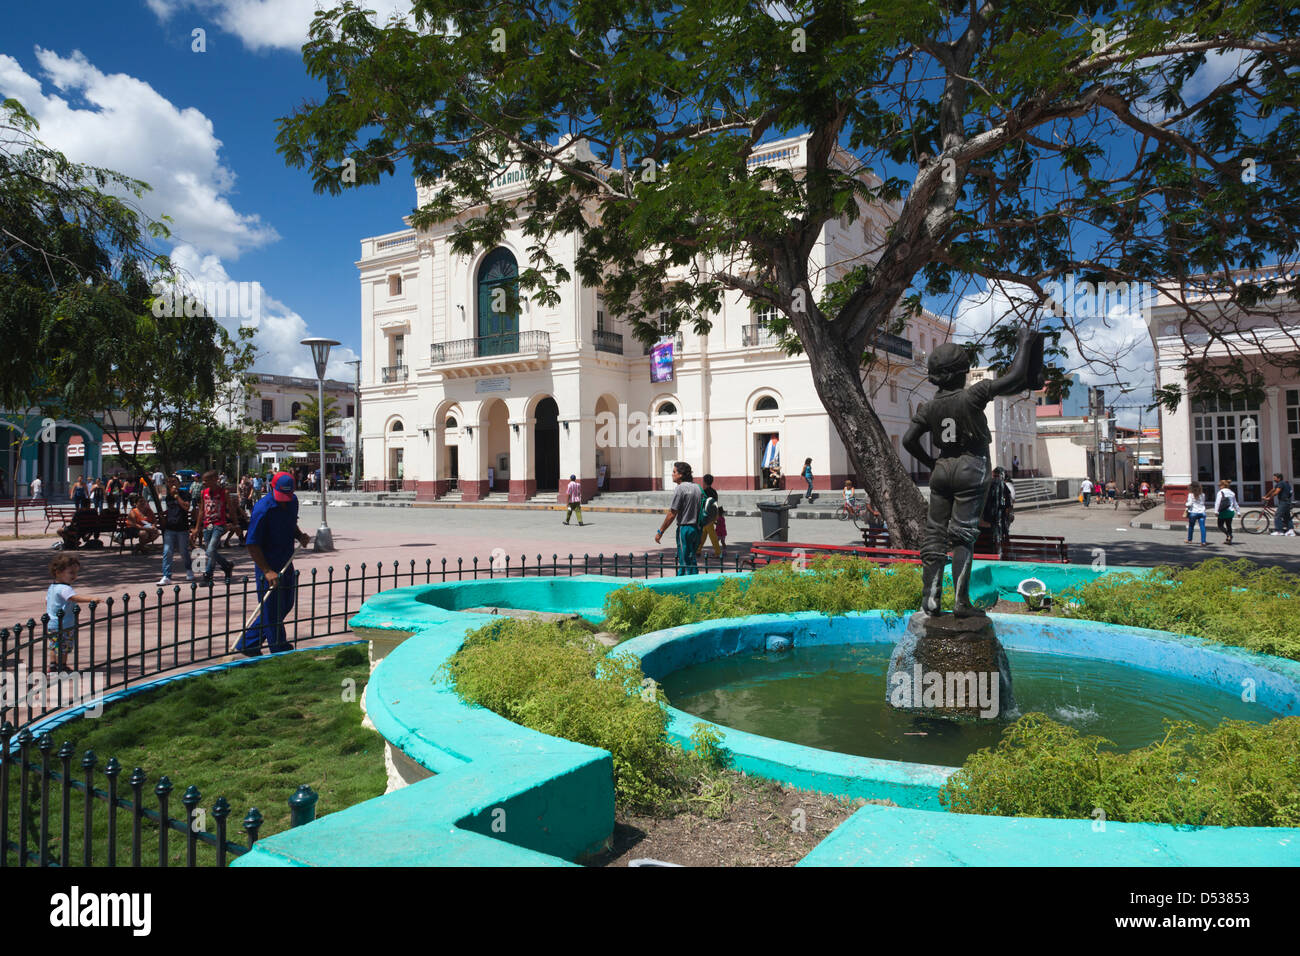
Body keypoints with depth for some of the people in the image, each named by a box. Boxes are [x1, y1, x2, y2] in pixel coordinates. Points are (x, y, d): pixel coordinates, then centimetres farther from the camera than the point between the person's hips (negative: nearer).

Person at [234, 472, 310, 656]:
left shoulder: (293, 501, 1)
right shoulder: (263, 509, -21)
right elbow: (252, 545, -19)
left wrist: (300, 535, 1)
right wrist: (267, 571, -24)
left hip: (286, 563, 8)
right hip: (268, 565, -8)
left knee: (286, 604, 16)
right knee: (272, 610, -1)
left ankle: (248, 644, 29)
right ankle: (281, 652, 11)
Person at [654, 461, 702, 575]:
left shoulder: (680, 489, -13)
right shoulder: (697, 487, 10)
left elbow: (672, 514, -14)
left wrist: (660, 531, -8)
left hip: (685, 528, -8)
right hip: (697, 528, 8)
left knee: (686, 562, -1)